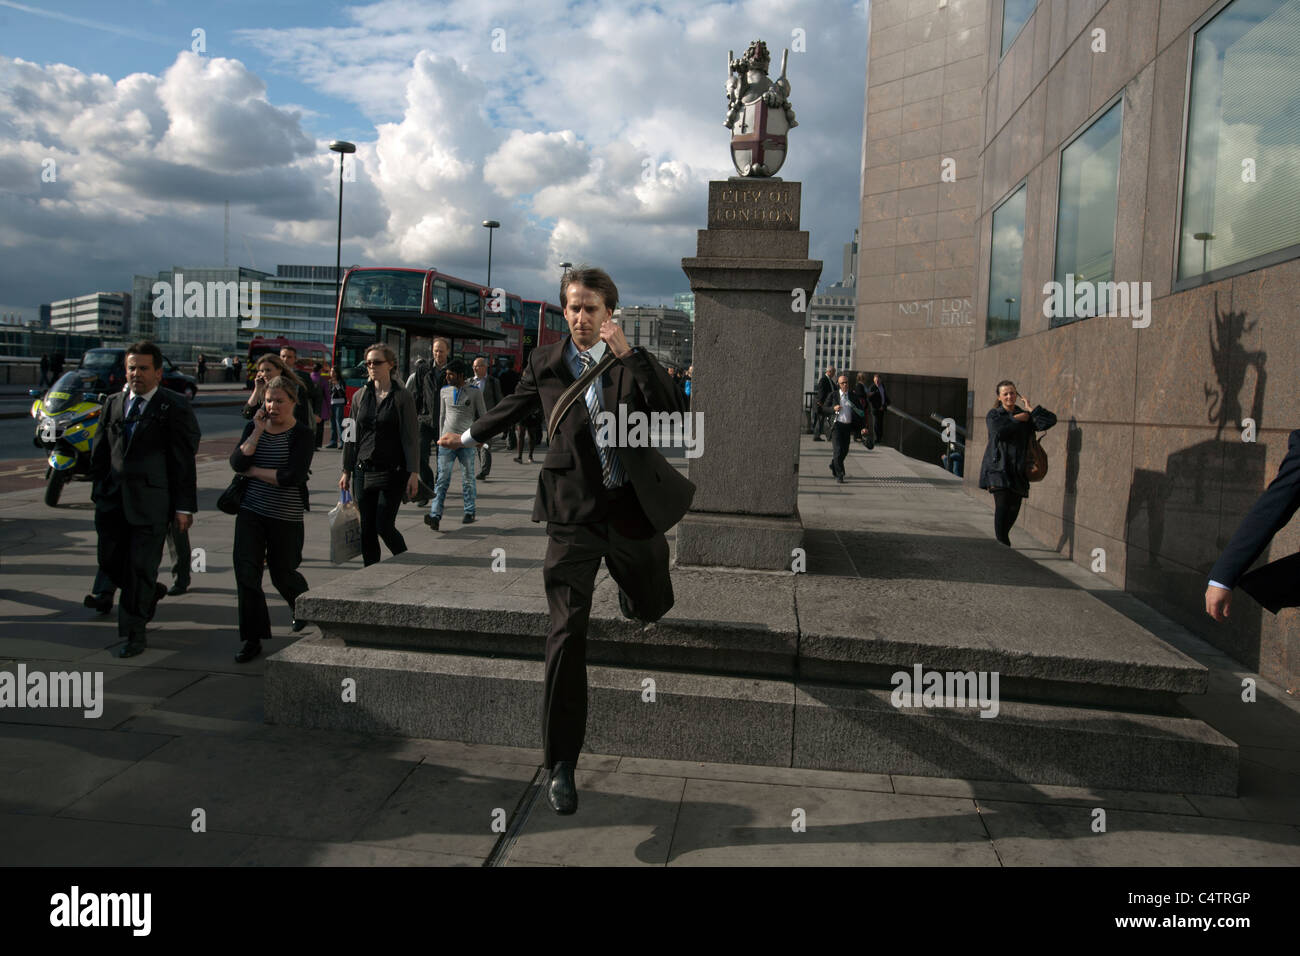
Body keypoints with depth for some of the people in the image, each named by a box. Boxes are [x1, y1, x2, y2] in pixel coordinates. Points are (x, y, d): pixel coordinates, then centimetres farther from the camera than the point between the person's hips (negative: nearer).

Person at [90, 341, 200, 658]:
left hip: (151, 501, -5)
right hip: (114, 501, 5)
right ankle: (150, 594, 36)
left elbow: (184, 460, -6)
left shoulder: (175, 407, -5)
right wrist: (99, 493, 10)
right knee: (110, 560, 9)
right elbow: (100, 453, 16)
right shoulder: (113, 404, 12)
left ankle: (134, 633, 13)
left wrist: (184, 506, -9)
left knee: (140, 568, 0)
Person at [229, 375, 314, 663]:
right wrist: (258, 431, -14)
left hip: (286, 517, -3)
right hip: (251, 511, 4)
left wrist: (253, 471, -11)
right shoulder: (253, 427, 5)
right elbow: (237, 463, -9)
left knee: (282, 574, 10)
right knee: (246, 573, -5)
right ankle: (253, 639, 6)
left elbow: (292, 477, -21)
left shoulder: (302, 435, -10)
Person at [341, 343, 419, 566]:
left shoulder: (403, 396, -4)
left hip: (393, 472, -4)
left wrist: (413, 473, -11)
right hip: (364, 471, 4)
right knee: (366, 529, 5)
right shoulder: (360, 395, 8)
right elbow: (352, 436, 13)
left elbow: (411, 437, -6)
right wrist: (347, 470, 11)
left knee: (384, 525, -6)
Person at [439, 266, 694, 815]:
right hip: (574, 512, -1)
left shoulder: (634, 361, 0)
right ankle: (561, 765, 4)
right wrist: (467, 437, 36)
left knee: (652, 607, 20)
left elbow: (673, 414, -16)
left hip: (632, 506, 2)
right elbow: (515, 406, 22)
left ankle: (629, 594, 63)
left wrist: (628, 354, -20)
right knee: (567, 633, -7)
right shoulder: (545, 362, 3)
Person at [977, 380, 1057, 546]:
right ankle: (1002, 545, -12)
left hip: (1018, 468, 4)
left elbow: (1051, 420, -2)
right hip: (998, 466, -3)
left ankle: (1002, 537, 30)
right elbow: (998, 431, -17)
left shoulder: (1025, 415, 12)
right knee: (1002, 504, -16)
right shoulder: (993, 415, 5)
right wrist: (1016, 420, -6)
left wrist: (1030, 409, -3)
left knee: (1014, 507, 6)